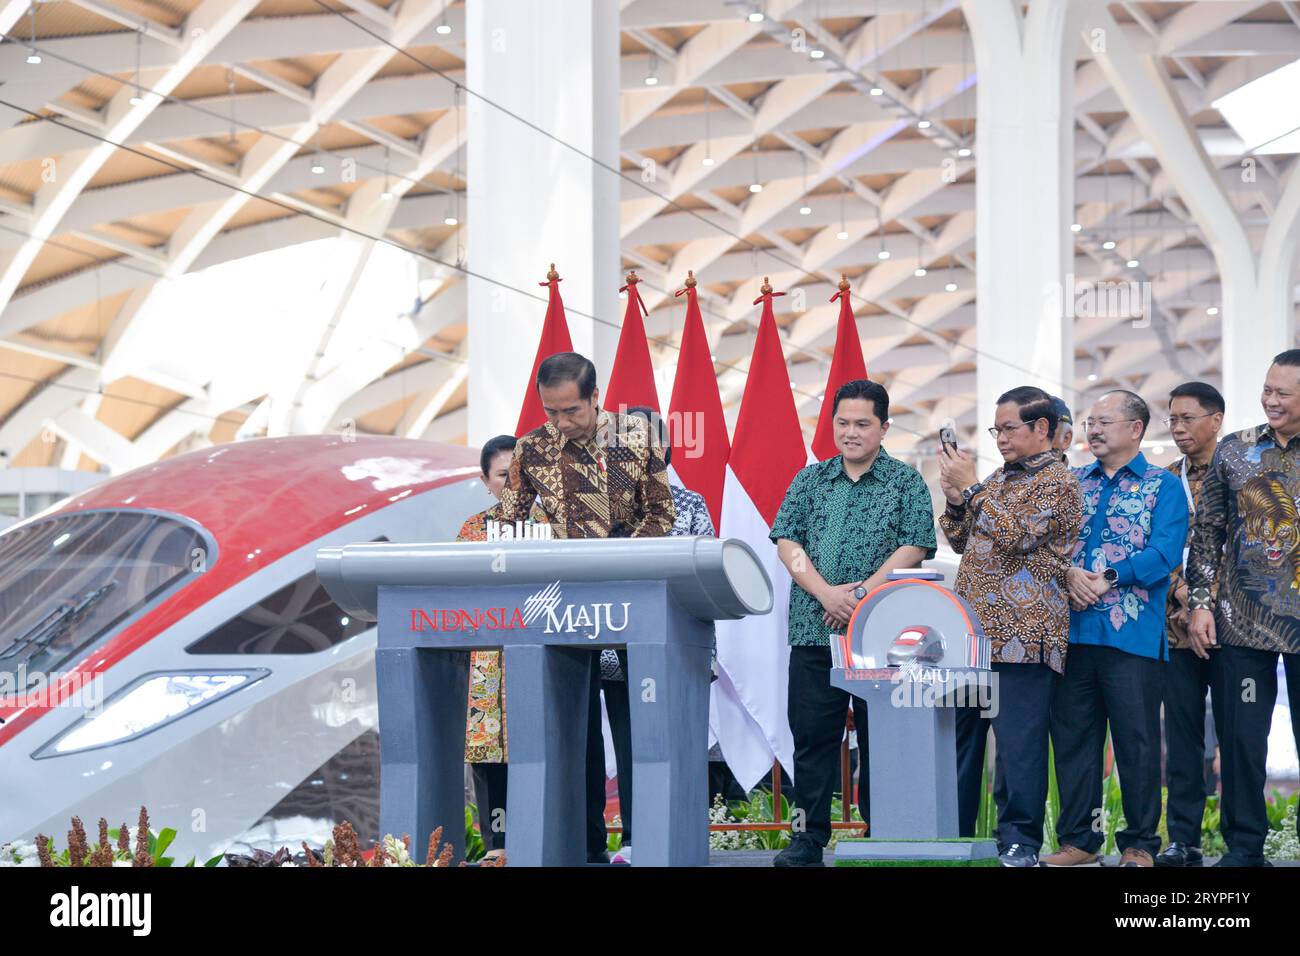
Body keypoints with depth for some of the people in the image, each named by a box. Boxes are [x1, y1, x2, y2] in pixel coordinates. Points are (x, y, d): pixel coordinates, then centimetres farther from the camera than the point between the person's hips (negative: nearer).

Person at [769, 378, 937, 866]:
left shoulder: (906, 482, 5)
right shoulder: (810, 480, 13)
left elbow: (914, 548, -5)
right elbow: (787, 543, 4)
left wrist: (862, 593, -14)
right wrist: (826, 593, -11)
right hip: (813, 628, 3)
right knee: (811, 734, 3)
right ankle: (810, 838, 9)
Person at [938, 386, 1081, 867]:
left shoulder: (1057, 481, -4)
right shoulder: (999, 477, 21)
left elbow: (1017, 535, -17)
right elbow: (963, 541, 24)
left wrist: (970, 487, -13)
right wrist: (954, 498, 6)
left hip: (1022, 634, -8)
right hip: (974, 630, 8)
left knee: (1018, 740, -7)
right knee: (958, 734, 10)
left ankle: (1020, 841, -2)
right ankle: (953, 832, 17)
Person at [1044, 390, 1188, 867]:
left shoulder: (1163, 486, 3)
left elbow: (1166, 552, -9)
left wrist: (1109, 578, -17)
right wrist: (1070, 573, -12)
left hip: (1132, 632, -4)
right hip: (1072, 630, 4)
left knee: (1137, 739, -1)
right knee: (1072, 736, 6)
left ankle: (1140, 844, 7)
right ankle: (1078, 840, 14)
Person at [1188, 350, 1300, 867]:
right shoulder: (1235, 451, 7)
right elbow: (1208, 531, 9)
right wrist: (1201, 601, 2)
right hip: (1242, 622, 2)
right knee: (1240, 740, 4)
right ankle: (1243, 847, 13)